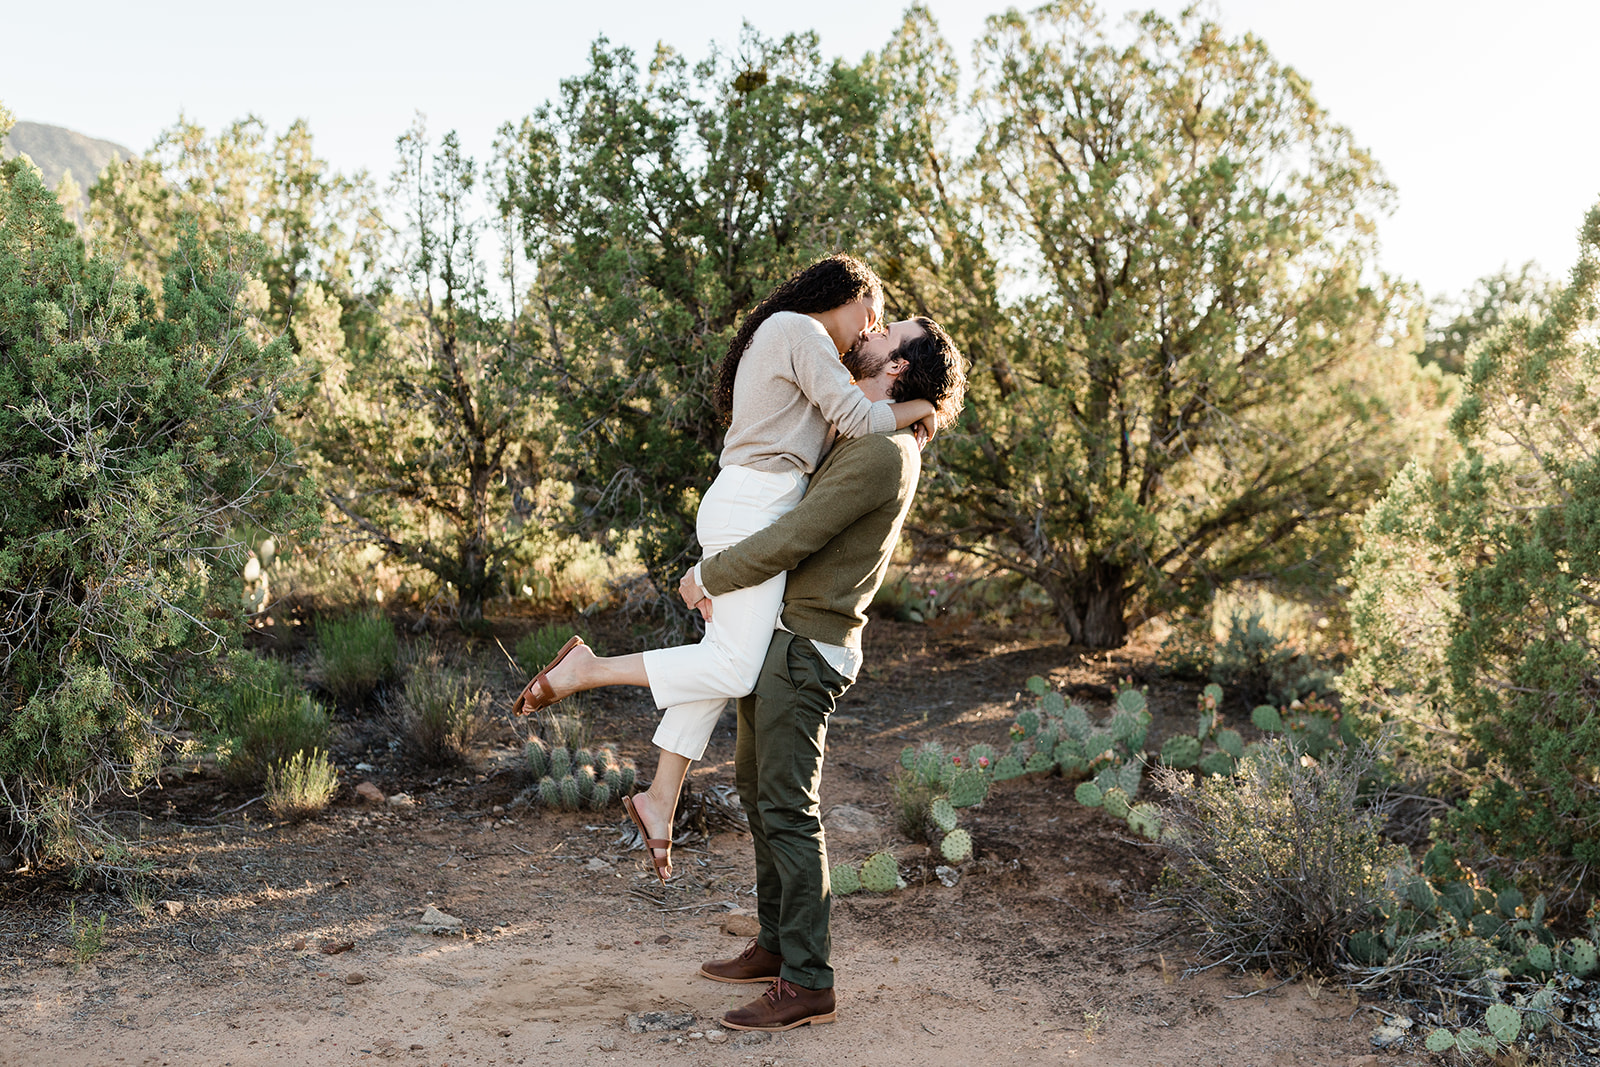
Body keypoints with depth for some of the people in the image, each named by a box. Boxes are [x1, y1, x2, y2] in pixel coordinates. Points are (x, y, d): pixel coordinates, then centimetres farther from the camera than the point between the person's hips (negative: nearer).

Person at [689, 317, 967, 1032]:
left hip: (804, 650, -10)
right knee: (757, 788, 17)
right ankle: (777, 946, 29)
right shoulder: (870, 442, 14)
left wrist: (704, 577, -6)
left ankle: (806, 983, 1)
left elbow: (788, 543, -21)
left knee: (787, 811, -7)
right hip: (778, 639, 10)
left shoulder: (882, 454, -19)